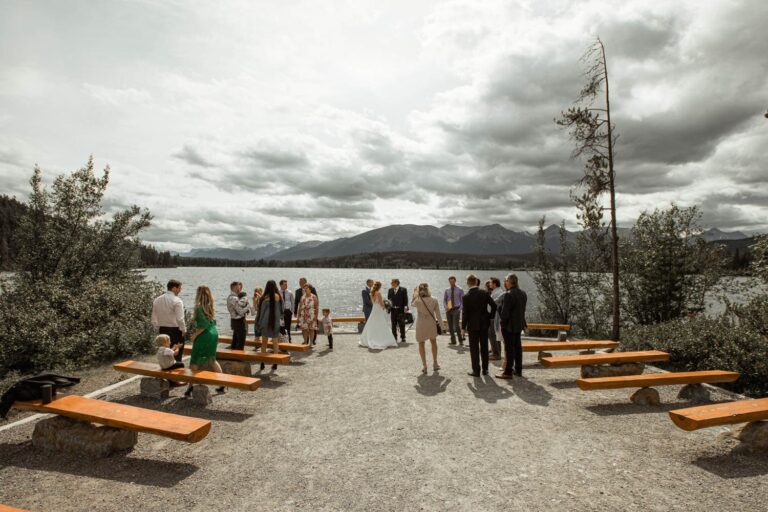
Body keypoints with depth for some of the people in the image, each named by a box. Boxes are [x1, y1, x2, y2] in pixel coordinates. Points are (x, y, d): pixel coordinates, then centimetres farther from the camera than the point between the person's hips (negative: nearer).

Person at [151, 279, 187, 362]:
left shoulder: (156, 300, 7)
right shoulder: (176, 301, -14)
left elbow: (154, 320, 10)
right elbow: (180, 319, -19)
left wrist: (159, 329, 20)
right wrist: (184, 330, -6)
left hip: (162, 331, 7)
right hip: (175, 331, -7)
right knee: (177, 356, 1)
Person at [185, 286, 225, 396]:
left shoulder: (199, 307, -16)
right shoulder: (210, 306, 7)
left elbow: (204, 324, -22)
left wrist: (195, 335, -13)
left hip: (204, 336, -7)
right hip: (214, 333, 8)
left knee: (194, 362, 7)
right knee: (212, 359, 17)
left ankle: (191, 387, 13)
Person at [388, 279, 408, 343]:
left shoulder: (403, 290, -3)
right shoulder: (390, 290, 9)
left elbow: (405, 299, -5)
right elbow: (388, 299, 10)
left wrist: (405, 307, -13)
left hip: (401, 310, -4)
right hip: (393, 310, 4)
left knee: (401, 325, 3)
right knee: (393, 325, 8)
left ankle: (403, 338, 14)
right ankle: (394, 338, 17)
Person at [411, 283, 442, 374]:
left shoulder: (417, 301, -16)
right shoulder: (434, 300, -11)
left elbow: (412, 304, 8)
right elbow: (438, 313, -6)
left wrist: (414, 295, 1)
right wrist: (441, 323, 4)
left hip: (421, 325, -2)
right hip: (431, 324, 2)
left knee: (421, 344, 13)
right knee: (433, 342, 21)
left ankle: (424, 365, 11)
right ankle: (435, 363, 29)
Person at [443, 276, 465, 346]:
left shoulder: (459, 290, 0)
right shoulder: (446, 290, 7)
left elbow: (463, 300, 2)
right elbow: (444, 300, 10)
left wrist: (460, 308, -9)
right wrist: (445, 306, -8)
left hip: (456, 309, -4)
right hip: (448, 309, 4)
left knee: (456, 325, -14)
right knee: (450, 326, 7)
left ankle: (461, 341, -3)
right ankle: (453, 341, 17)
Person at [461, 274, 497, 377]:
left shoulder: (466, 297, -12)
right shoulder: (484, 293, -5)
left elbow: (464, 313, -10)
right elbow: (494, 306, -5)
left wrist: (463, 327, -2)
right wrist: (490, 316, 10)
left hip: (473, 325, -3)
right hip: (484, 324, 3)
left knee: (474, 348, 6)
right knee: (484, 347, 14)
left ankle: (476, 370, 10)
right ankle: (485, 369, 22)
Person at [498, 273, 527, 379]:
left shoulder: (508, 294, -21)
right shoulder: (523, 293, 7)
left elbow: (505, 312, -20)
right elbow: (522, 309, 10)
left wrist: (503, 320, -5)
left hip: (509, 325, -8)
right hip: (519, 324, 8)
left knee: (509, 348, -3)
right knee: (517, 347, 15)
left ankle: (508, 372, 3)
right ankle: (518, 370, 25)